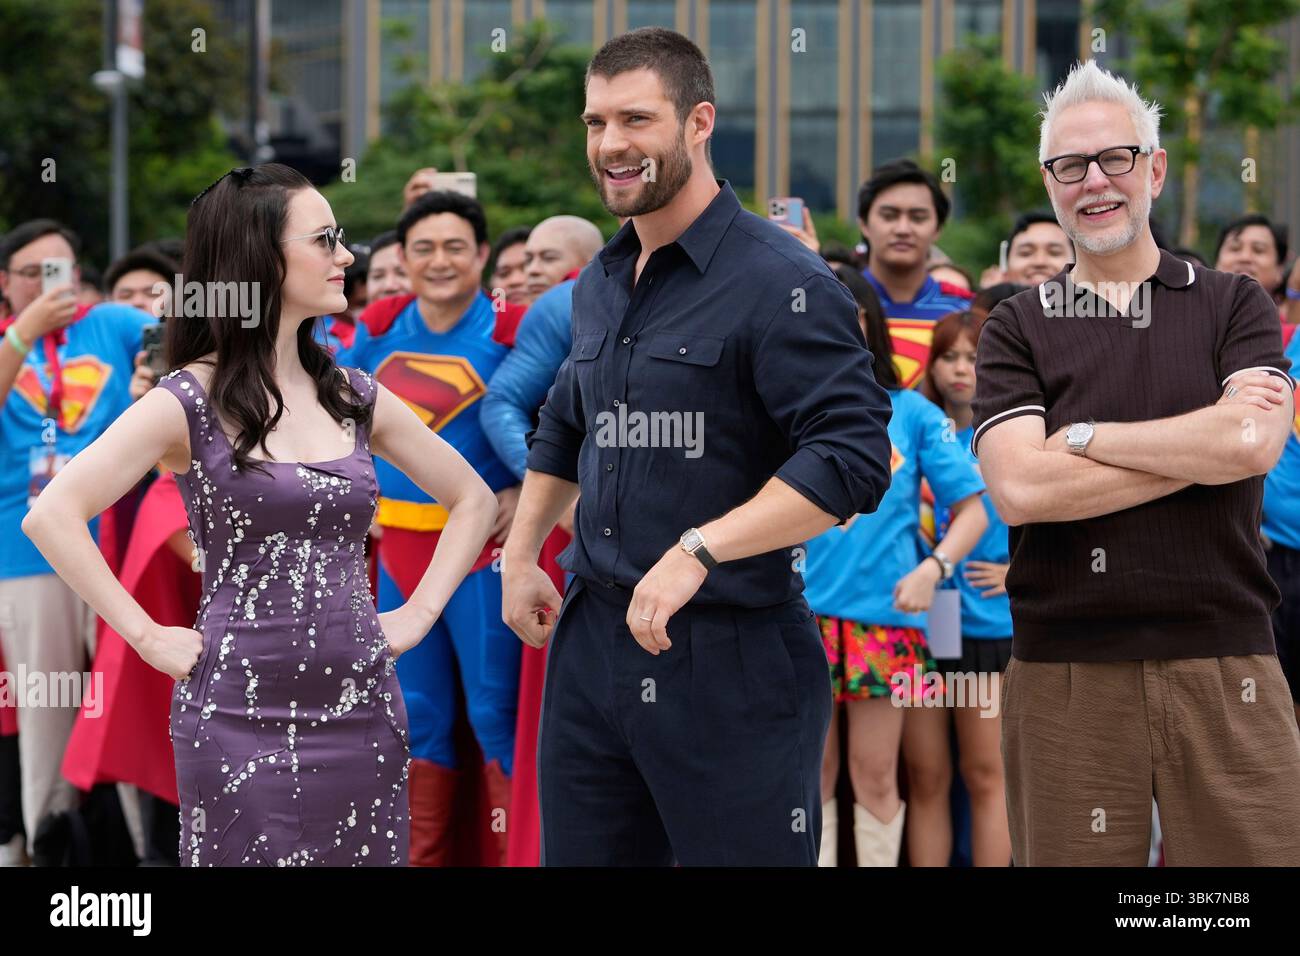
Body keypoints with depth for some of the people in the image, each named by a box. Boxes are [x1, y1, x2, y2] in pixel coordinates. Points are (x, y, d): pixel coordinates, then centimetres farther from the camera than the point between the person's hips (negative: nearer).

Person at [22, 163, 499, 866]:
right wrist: (148, 638, -14)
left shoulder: (355, 398, 10)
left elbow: (474, 500, 20)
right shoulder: (191, 402, -6)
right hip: (240, 722, -5)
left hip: (362, 719, 5)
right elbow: (50, 516, -14)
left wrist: (418, 614, 7)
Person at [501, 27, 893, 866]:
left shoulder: (781, 284, -12)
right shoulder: (600, 285, 14)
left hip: (732, 660, -7)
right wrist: (520, 556, 21)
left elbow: (853, 461, -21)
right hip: (591, 640, 7)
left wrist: (698, 551, -26)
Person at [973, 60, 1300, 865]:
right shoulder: (1018, 330, 8)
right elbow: (1019, 488, -9)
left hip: (1224, 668, 0)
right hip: (1066, 675, 0)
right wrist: (1202, 443, -7)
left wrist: (1083, 436, -6)